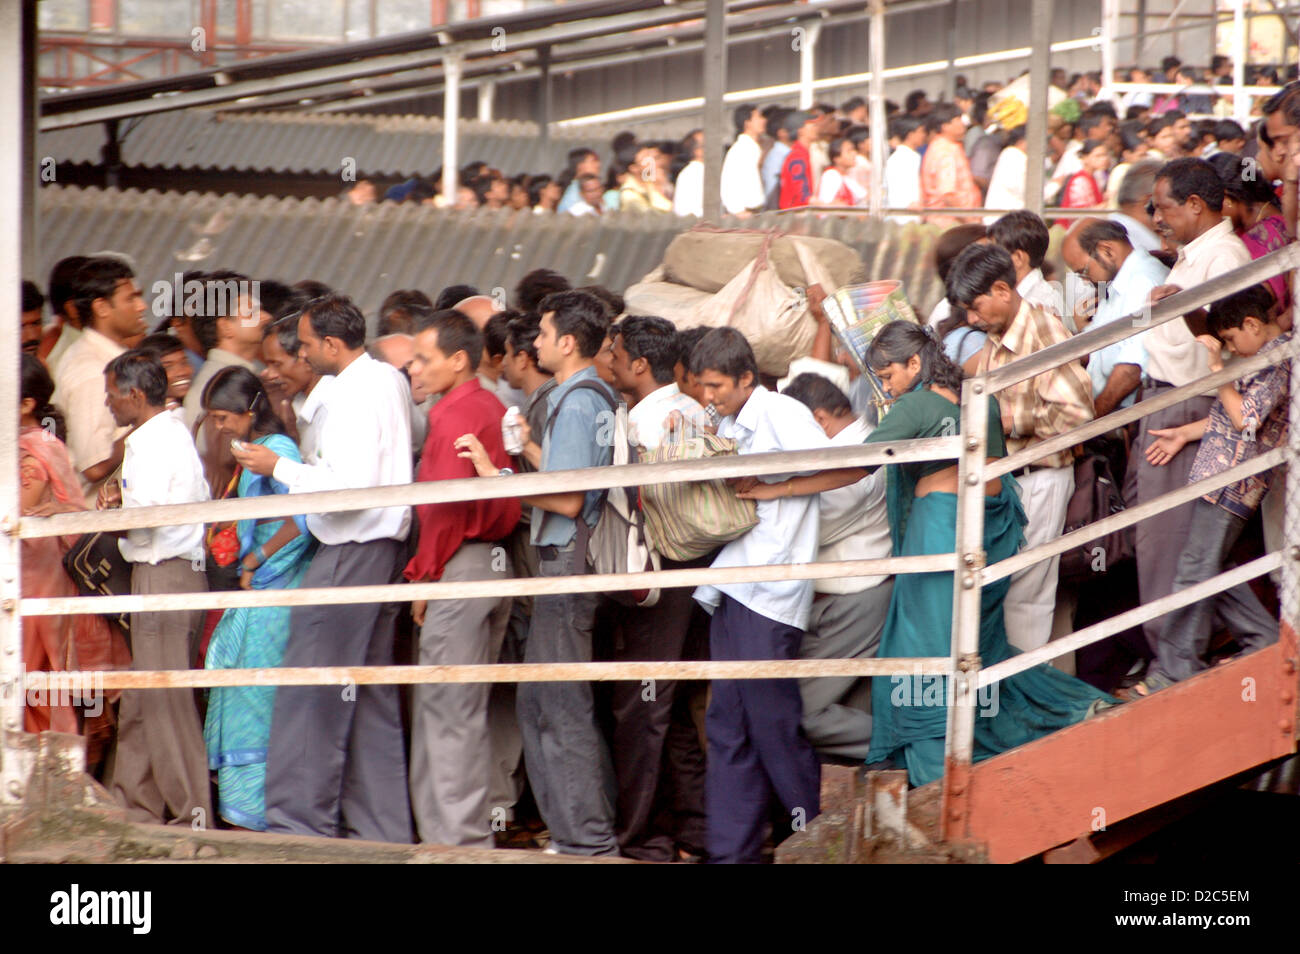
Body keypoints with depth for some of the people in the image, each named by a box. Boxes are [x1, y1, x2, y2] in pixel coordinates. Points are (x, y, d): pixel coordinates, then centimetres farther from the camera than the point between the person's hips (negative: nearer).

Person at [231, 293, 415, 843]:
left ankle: (300, 821, -7)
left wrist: (278, 468, -12)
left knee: (310, 693, -7)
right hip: (382, 546, 10)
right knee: (370, 694, 12)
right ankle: (382, 825, 14)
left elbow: (349, 486, -22)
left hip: (351, 551, -10)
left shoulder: (353, 395, -16)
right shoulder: (390, 380, 15)